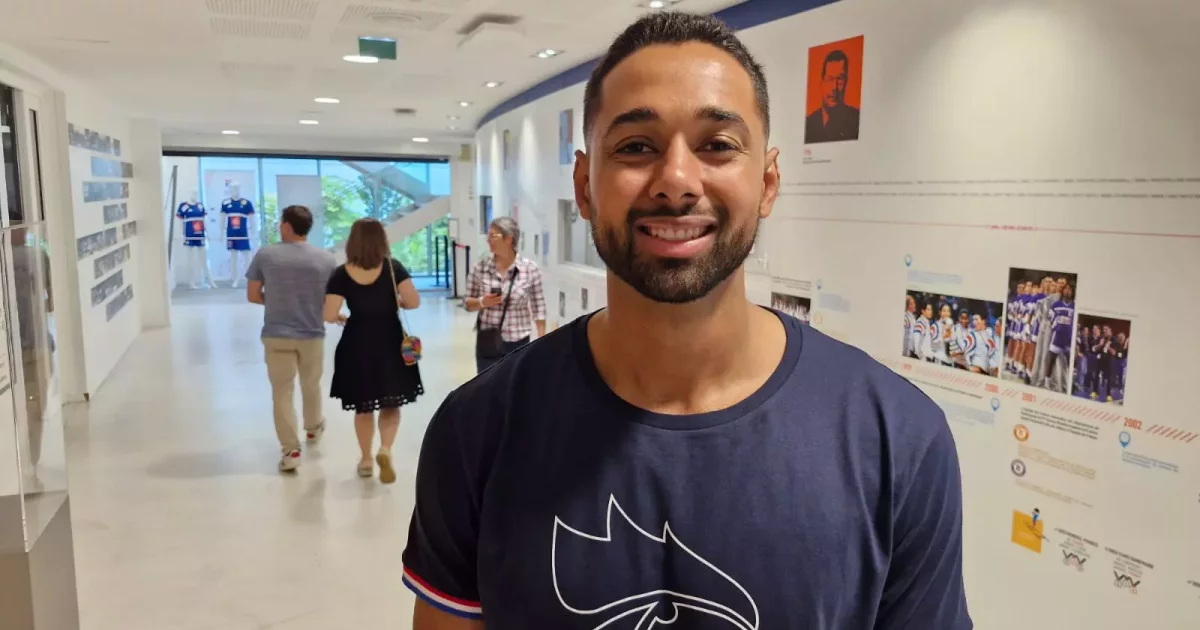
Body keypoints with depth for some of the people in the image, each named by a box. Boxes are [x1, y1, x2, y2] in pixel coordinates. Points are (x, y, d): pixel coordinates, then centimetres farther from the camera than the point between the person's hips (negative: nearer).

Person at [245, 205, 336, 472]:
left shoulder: (265, 255, -6)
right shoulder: (326, 259, -4)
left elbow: (253, 296, 0)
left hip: (276, 336, -2)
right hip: (312, 335, 2)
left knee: (282, 392, 5)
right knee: (311, 385, 23)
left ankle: (290, 450, 2)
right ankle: (314, 428, 45)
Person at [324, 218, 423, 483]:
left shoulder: (341, 274, -7)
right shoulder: (393, 267, -8)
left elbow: (329, 314, -12)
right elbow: (414, 301, -13)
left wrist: (341, 318, 11)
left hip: (356, 346, 1)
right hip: (390, 344, 0)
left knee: (363, 406, 17)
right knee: (390, 404, 13)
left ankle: (366, 460, 25)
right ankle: (385, 449, -10)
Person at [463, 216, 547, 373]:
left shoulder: (530, 269, -7)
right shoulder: (480, 267, -1)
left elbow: (539, 310, -2)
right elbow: (469, 304, 7)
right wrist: (482, 302, -15)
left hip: (518, 344, -1)